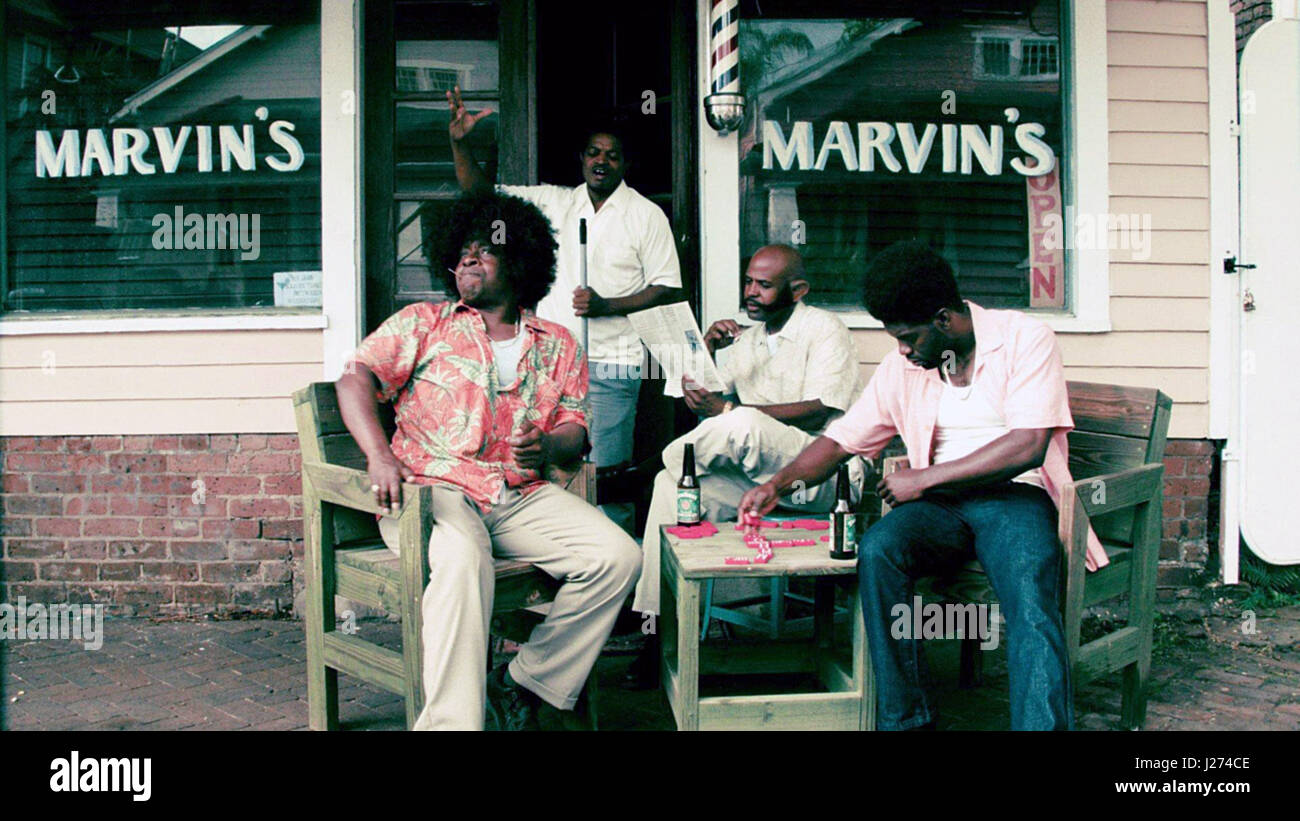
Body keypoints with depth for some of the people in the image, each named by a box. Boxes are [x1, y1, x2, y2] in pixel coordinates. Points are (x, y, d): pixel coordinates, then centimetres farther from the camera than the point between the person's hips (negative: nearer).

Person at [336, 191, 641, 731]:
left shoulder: (557, 345, 22)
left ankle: (522, 685, -9)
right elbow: (357, 378, 3)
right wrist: (379, 454, -16)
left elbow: (576, 431, 13)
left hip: (522, 496, 4)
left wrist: (547, 447, -13)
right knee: (462, 561, -38)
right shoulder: (424, 323, 16)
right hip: (434, 487, -3)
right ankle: (451, 720, -37)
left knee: (618, 557, -19)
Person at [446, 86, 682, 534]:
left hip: (611, 366, -4)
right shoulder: (554, 202, 12)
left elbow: (669, 290, 0)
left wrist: (606, 305, -13)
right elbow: (481, 193, 11)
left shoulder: (646, 215, 3)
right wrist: (460, 142, -5)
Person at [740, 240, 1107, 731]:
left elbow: (1028, 447, -15)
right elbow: (841, 440, 18)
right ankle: (903, 720, -20)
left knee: (1029, 599, -35)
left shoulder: (1025, 338, -4)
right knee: (876, 549, -28)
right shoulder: (901, 367, 12)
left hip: (1016, 496, -4)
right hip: (941, 505, 4)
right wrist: (778, 485, 1)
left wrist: (923, 478, -12)